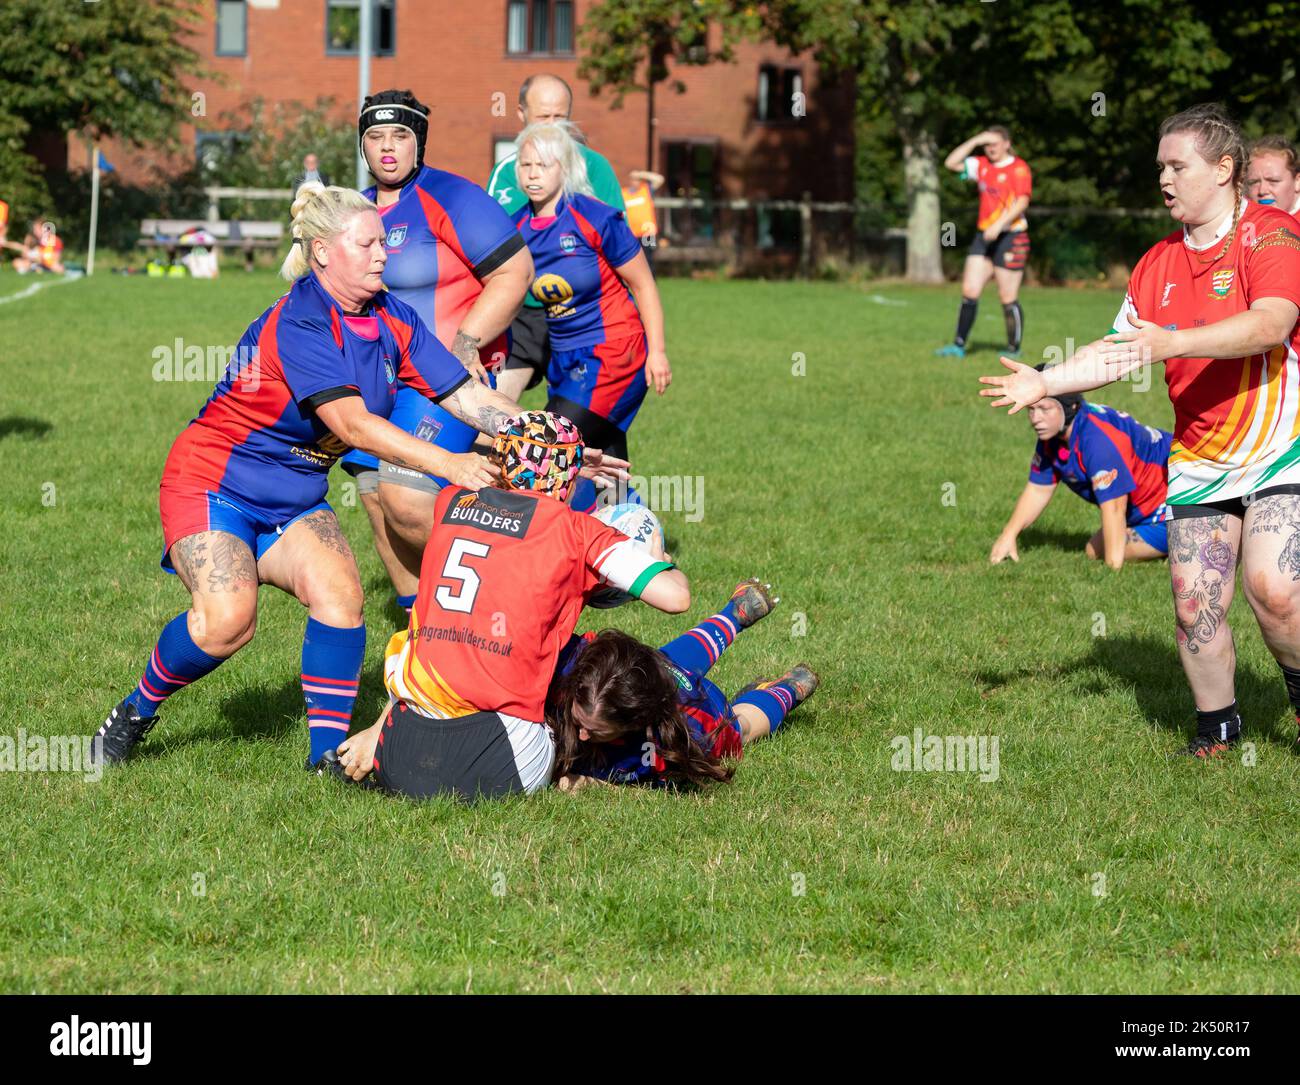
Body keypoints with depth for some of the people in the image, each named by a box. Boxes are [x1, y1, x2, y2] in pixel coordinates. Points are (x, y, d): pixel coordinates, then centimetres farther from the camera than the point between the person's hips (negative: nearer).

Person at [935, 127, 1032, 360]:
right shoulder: (982, 165, 12)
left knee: (1008, 299, -3)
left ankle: (1014, 349, 8)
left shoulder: (1018, 168, -8)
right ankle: (959, 345, 6)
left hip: (1010, 236, -7)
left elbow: (1022, 201, -16)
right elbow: (951, 163, 13)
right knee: (969, 292, 2)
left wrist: (999, 225, -25)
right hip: (984, 235, 7)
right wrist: (975, 141, 3)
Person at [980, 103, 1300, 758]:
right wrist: (1044, 383, 2)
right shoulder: (1157, 264, 10)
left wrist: (1171, 343, -37)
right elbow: (1118, 353, 16)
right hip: (1197, 460, 6)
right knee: (1194, 602, -3)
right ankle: (1216, 728, 16)